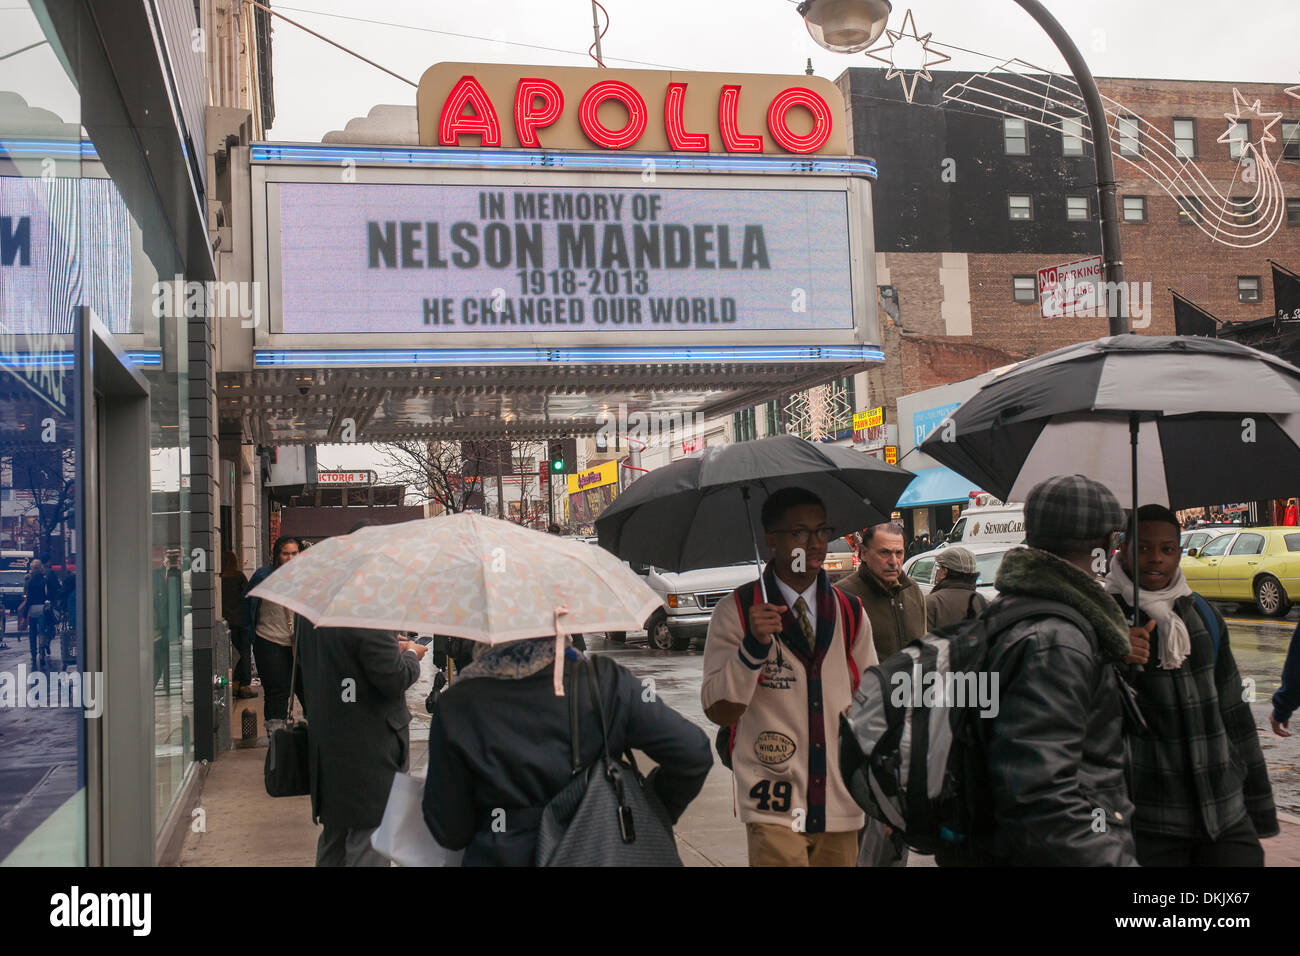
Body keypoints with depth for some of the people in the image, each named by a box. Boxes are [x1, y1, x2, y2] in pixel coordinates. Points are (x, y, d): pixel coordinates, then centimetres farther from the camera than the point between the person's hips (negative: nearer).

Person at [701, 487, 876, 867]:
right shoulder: (736, 611, -4)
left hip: (841, 805, 4)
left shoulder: (851, 613, 9)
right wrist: (753, 646, -23)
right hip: (775, 808, -4)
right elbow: (718, 712, -9)